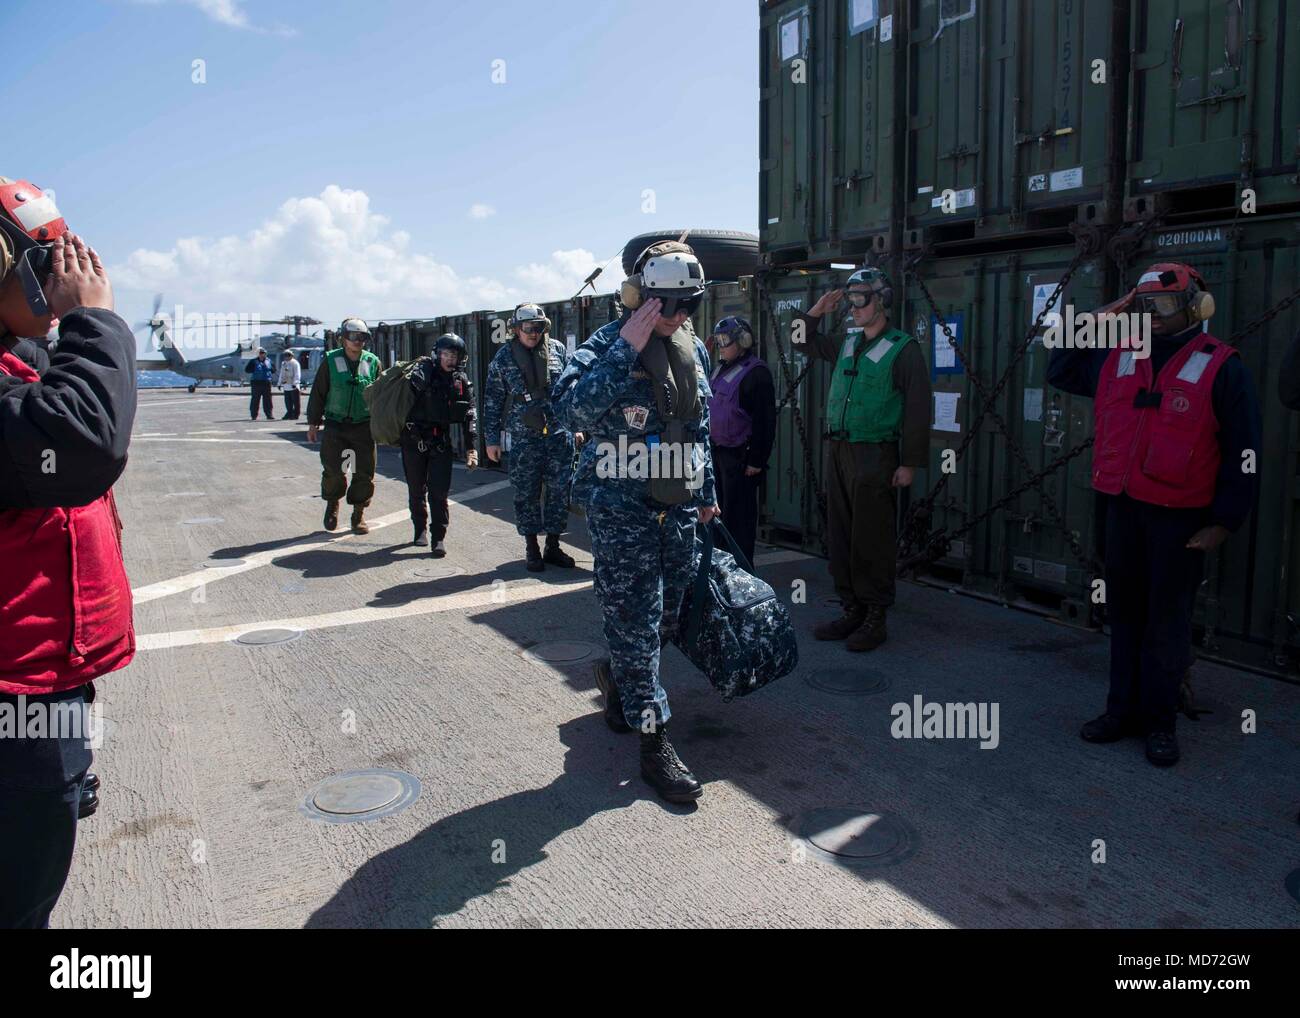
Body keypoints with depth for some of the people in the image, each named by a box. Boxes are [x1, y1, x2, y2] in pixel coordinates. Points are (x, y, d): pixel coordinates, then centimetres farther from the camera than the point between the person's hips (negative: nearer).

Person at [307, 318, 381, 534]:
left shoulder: (373, 362, 3)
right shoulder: (331, 361, 0)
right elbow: (318, 393, 4)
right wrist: (313, 422, 4)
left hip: (364, 426, 1)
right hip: (335, 425, -1)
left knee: (365, 472, 1)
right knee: (332, 470, -1)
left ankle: (359, 514, 16)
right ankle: (332, 504, 26)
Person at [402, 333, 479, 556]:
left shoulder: (461, 380, 3)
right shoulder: (424, 369, -5)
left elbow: (469, 416, 1)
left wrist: (471, 447, -4)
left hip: (441, 441, 2)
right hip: (414, 438, -1)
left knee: (439, 491, -5)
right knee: (416, 489, 11)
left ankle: (438, 538, 2)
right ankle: (420, 529, 30)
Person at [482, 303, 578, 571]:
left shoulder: (557, 349, 5)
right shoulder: (503, 358, 1)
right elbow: (492, 401, 4)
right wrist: (492, 439, 2)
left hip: (559, 434, 2)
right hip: (523, 437, -2)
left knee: (559, 490, 4)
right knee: (527, 493, 4)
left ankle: (553, 546, 17)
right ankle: (531, 549, 16)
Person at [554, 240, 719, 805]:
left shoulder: (693, 349, 10)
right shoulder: (607, 344, -11)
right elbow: (571, 409, -28)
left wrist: (706, 494, 23)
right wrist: (626, 348, -29)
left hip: (678, 507, 7)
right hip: (621, 508, -7)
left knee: (666, 620, 15)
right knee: (635, 623, -2)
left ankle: (615, 675, 45)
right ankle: (655, 747, 7)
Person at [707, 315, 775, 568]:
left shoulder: (756, 372, -12)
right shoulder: (721, 369, 14)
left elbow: (764, 421, -16)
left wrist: (756, 460, -19)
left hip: (740, 455, -9)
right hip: (717, 451, 9)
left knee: (738, 513, -3)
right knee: (721, 508, 16)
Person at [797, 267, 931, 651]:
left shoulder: (903, 349, -6)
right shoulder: (846, 343, 13)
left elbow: (918, 410, -9)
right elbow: (806, 341, 31)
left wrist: (910, 463, -13)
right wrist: (817, 311, 13)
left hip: (875, 455, -7)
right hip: (837, 450, 7)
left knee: (872, 540, -3)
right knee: (840, 537, 10)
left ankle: (876, 618, 6)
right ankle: (852, 610, 19)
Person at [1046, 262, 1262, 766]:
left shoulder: (1220, 367, -7)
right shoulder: (1117, 358, 8)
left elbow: (1242, 452, -6)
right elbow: (1060, 371, 20)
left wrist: (1224, 520, -9)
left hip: (1181, 517, -5)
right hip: (1124, 507, 5)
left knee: (1167, 620, 4)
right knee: (1124, 611, 13)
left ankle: (1159, 720, 16)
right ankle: (1124, 708, 25)